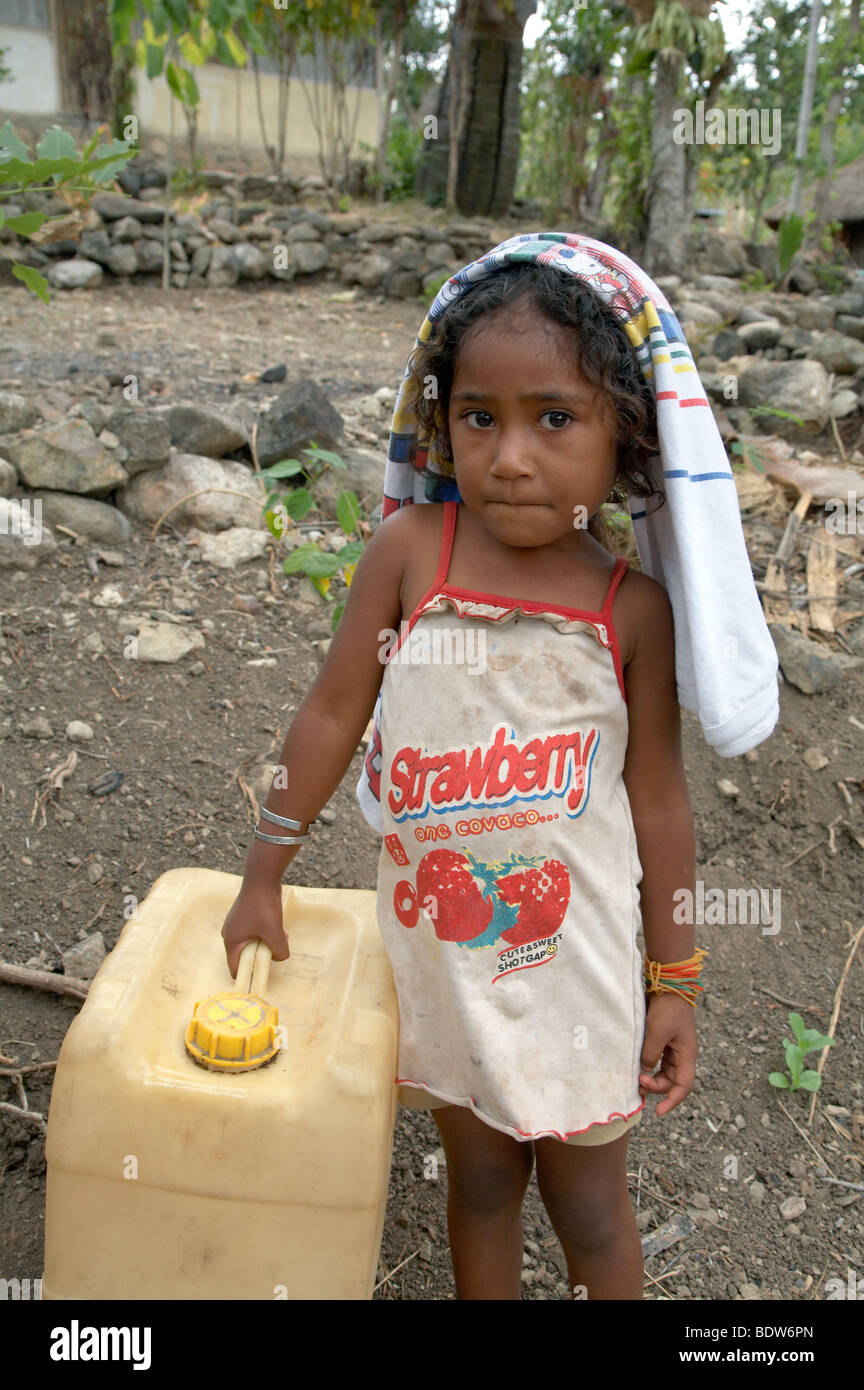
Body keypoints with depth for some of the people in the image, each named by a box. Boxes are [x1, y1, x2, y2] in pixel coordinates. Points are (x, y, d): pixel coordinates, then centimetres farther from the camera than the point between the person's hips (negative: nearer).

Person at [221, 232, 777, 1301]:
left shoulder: (632, 607, -13)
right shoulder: (411, 549, -11)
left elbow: (657, 799, -4)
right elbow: (333, 713, -3)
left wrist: (676, 984, 2)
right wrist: (262, 879, 4)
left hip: (579, 960, -1)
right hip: (442, 954, 2)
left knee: (586, 1203, 17)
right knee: (478, 1182, 21)